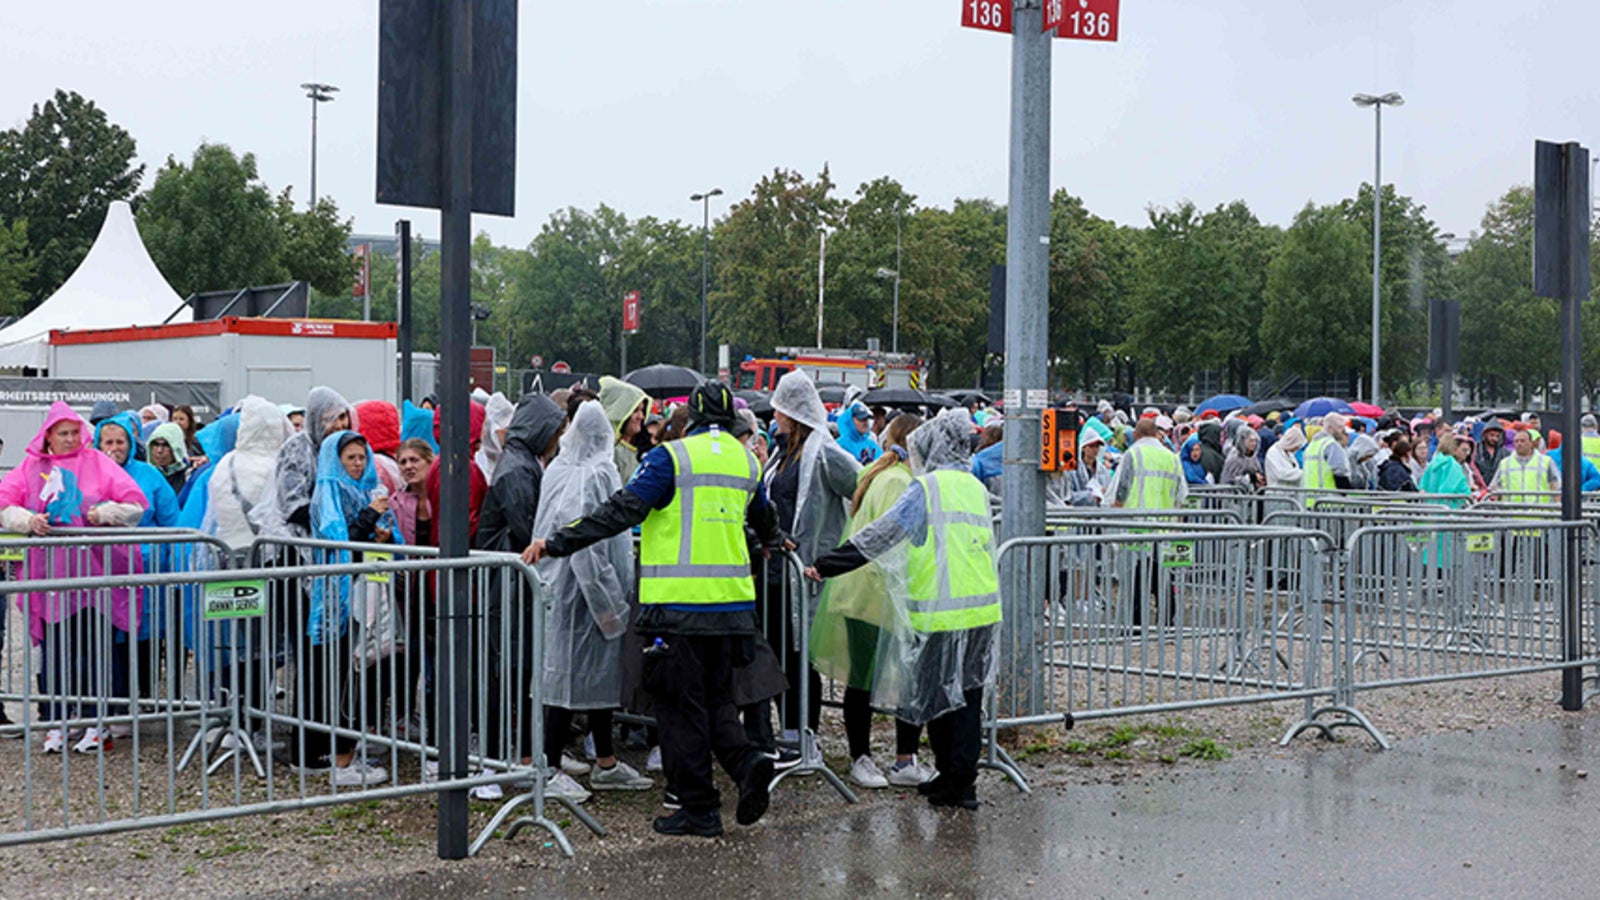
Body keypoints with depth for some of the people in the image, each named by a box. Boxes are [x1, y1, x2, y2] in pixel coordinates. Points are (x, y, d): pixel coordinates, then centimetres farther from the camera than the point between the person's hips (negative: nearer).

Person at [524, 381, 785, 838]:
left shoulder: (672, 457, -7)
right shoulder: (746, 461, 11)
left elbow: (622, 511, -14)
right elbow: (766, 522, 30)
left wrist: (557, 543, -10)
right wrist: (775, 543, 54)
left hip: (679, 602, -5)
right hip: (732, 600, 5)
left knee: (682, 703, 2)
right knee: (717, 696, 18)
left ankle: (699, 809, 5)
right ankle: (746, 760, -7)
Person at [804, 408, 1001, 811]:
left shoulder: (927, 486, -9)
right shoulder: (975, 487, 14)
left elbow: (881, 534, -11)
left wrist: (827, 566, -7)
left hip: (941, 611, -7)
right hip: (982, 608, 7)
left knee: (937, 696, 3)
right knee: (967, 695, 11)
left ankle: (951, 779, 7)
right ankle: (963, 779, 15)